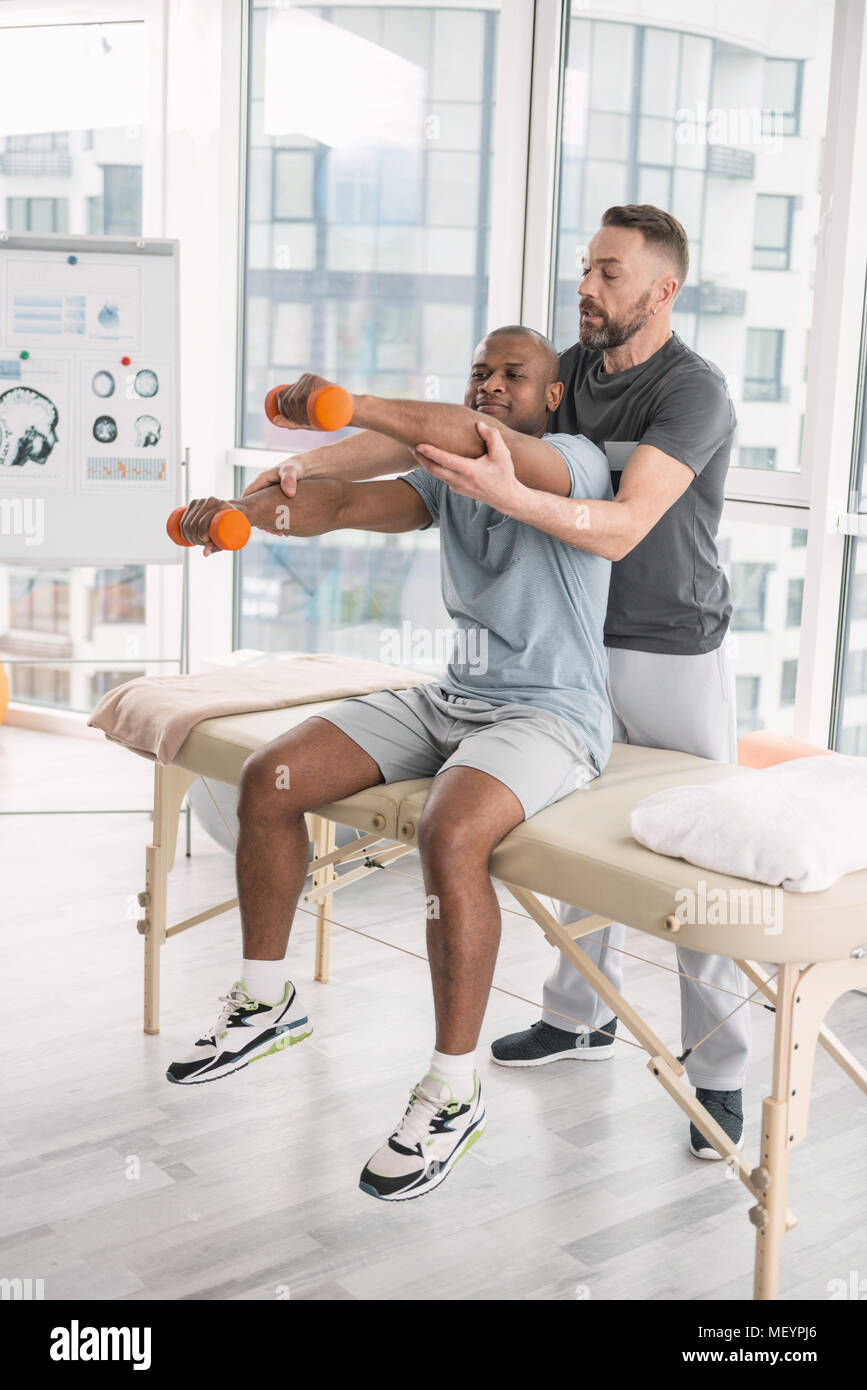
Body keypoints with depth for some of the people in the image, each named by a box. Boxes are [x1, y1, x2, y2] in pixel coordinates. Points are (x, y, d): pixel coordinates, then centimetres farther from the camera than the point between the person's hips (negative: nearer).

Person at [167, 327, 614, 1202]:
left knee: (449, 834, -36)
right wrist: (242, 510, -20)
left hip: (550, 714, -7)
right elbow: (344, 503, 0)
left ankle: (453, 1092, -20)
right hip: (451, 696, 7)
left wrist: (354, 405, -44)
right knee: (268, 778, -4)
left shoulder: (577, 464, -8)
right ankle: (265, 1001, 12)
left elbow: (484, 440, -30)